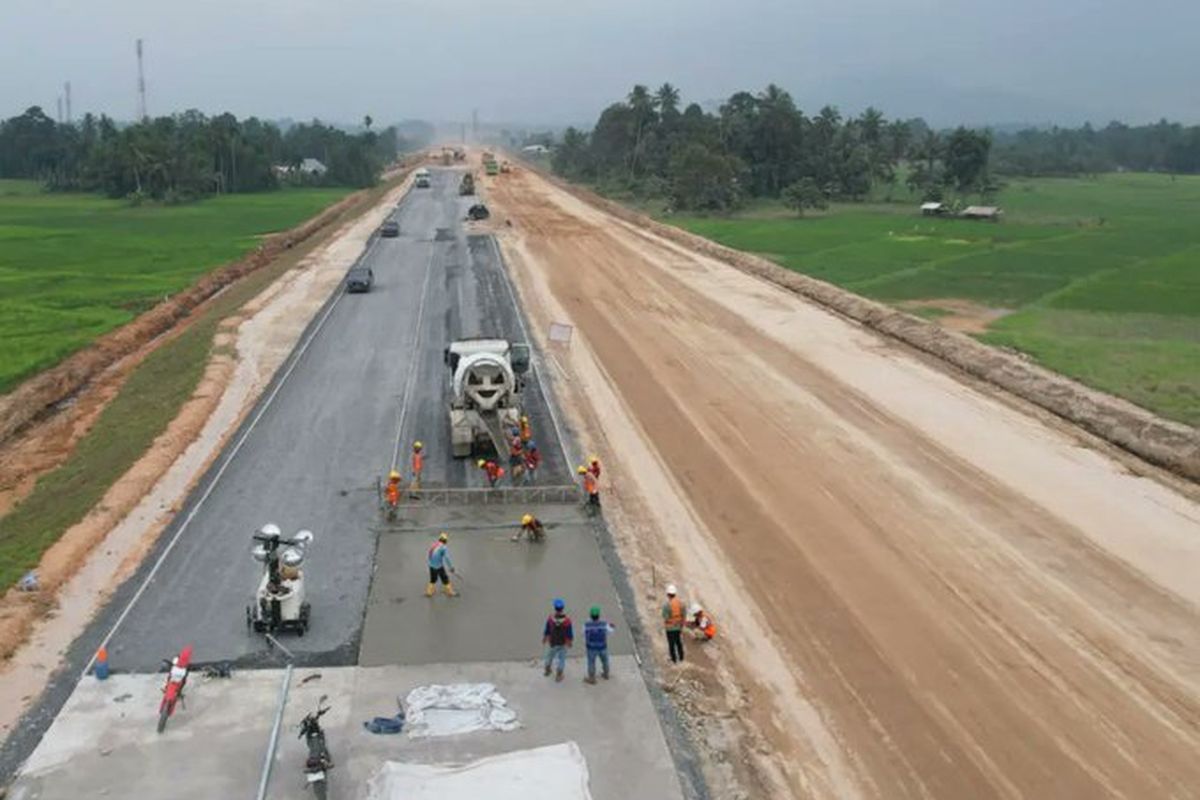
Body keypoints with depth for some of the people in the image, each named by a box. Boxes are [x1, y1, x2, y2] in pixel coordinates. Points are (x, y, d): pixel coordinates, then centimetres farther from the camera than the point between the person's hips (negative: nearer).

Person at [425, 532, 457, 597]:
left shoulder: (434, 544, 5)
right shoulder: (444, 547, -16)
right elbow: (447, 558, -21)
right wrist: (451, 567, -12)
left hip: (431, 565, 7)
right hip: (439, 566, -7)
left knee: (433, 579, 22)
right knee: (445, 579, 8)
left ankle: (429, 592, 27)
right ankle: (450, 592, 18)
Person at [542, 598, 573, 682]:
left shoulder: (550, 619, -30)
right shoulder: (567, 620, -33)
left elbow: (546, 631, -14)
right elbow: (570, 633, -18)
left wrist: (544, 639, 8)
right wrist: (571, 642, 3)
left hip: (552, 642, 2)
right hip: (563, 643, -2)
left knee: (550, 655, 30)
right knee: (561, 659, 23)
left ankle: (547, 671, 51)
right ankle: (558, 676, 37)